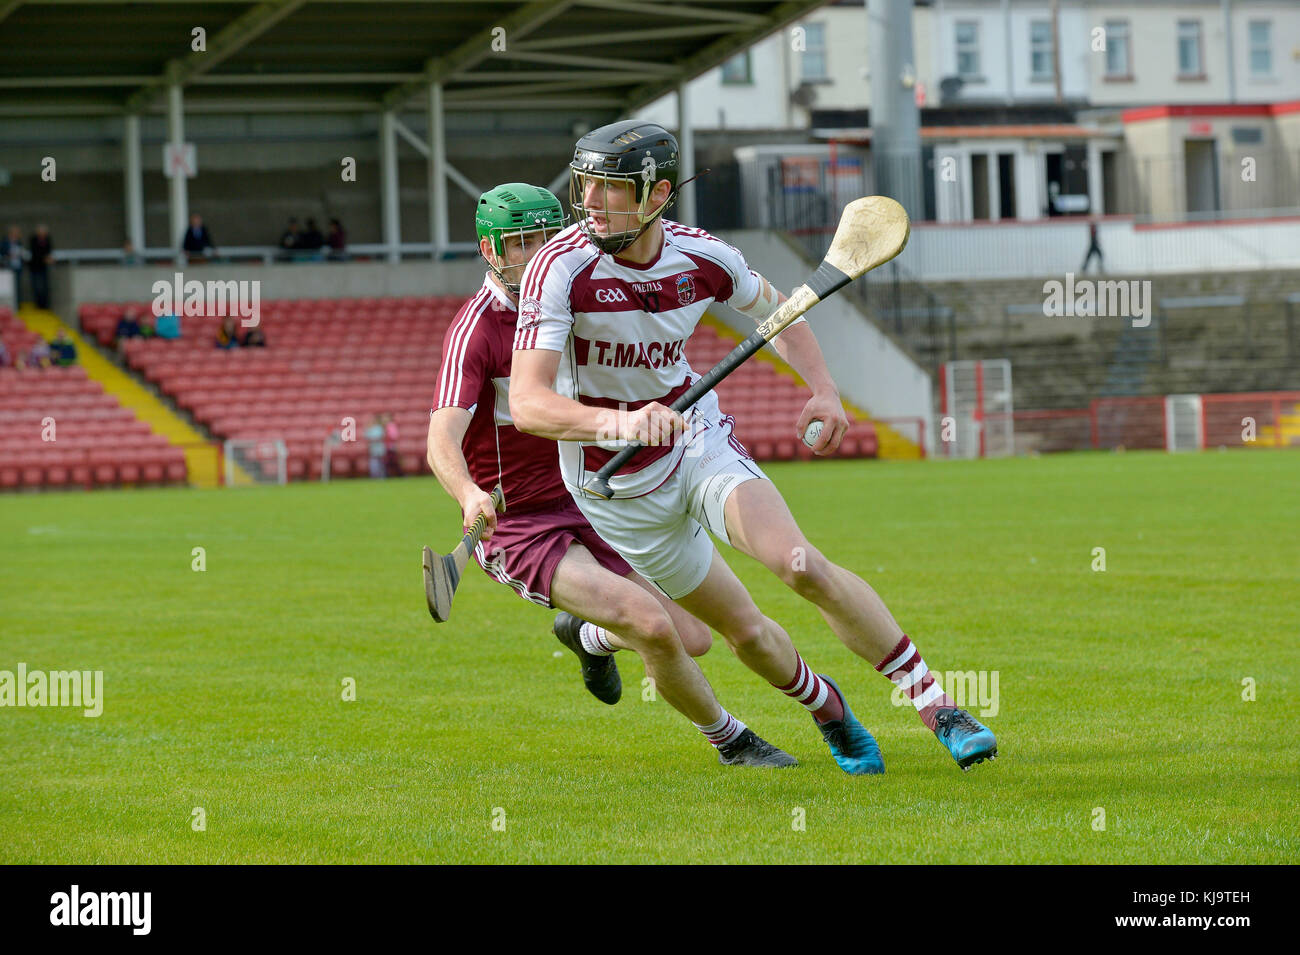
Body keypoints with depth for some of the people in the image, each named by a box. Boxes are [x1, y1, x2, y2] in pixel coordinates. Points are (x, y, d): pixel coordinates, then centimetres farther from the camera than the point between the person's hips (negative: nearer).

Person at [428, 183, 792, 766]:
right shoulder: (476, 330, -17)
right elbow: (442, 440, -31)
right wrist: (470, 495, -51)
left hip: (584, 510, 8)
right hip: (516, 528, -7)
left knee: (692, 639, 4)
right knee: (654, 625, -25)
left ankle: (589, 636, 35)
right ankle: (730, 741, -1)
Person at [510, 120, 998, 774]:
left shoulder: (702, 258, -12)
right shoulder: (562, 268, -25)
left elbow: (774, 311, 12)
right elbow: (526, 403, -34)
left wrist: (823, 389, -3)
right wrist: (617, 422, -51)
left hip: (701, 441, 2)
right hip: (618, 491, -1)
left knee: (800, 565, -22)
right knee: (747, 634, 5)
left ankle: (934, 703, -12)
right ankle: (825, 708, 37)